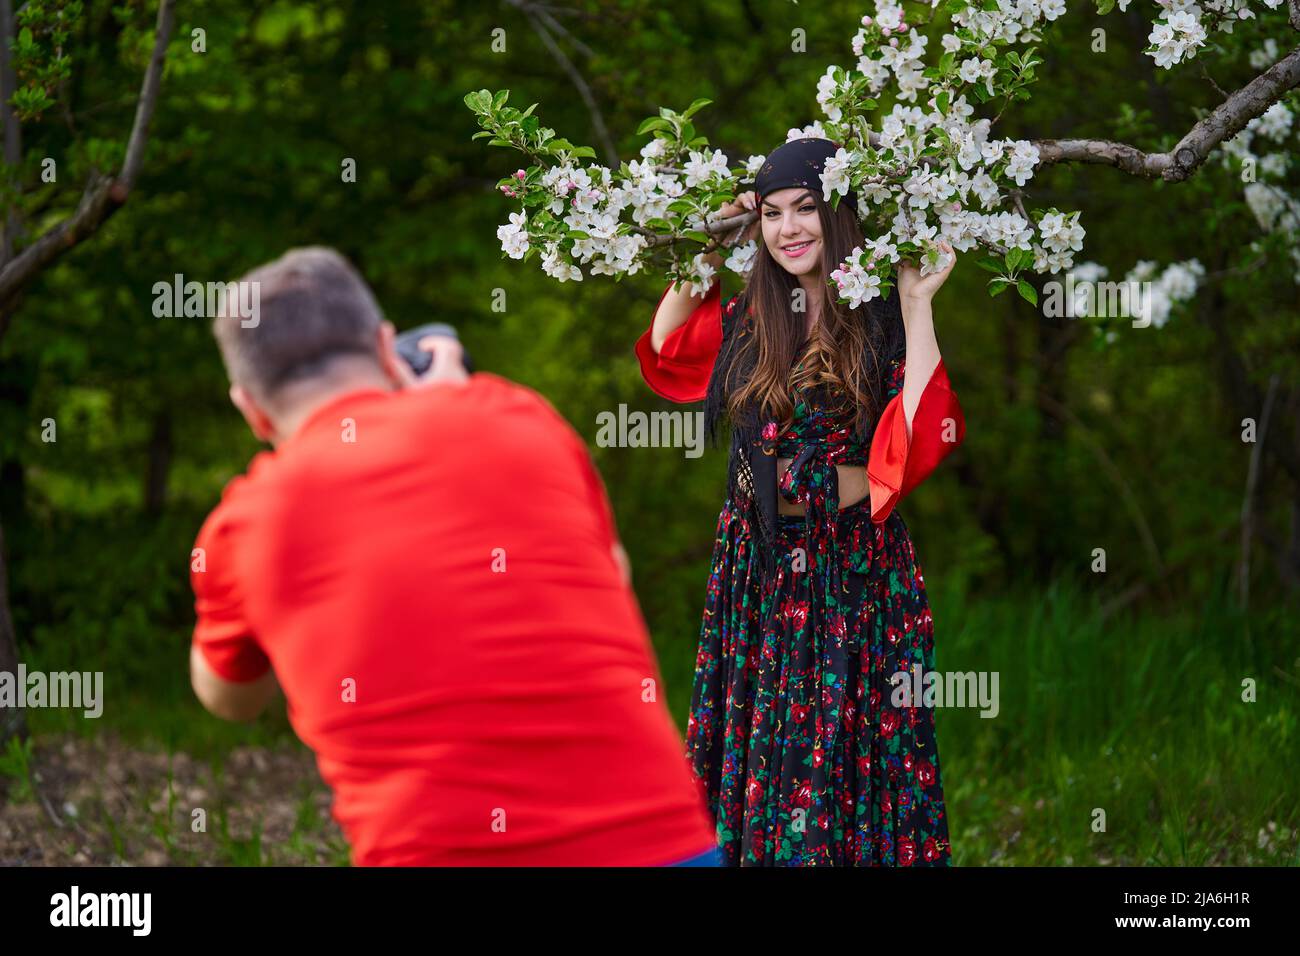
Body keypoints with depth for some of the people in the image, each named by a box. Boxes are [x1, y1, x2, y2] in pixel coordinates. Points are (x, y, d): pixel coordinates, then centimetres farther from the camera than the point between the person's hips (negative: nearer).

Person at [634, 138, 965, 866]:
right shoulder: (748, 320, 6)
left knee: (850, 746, 0)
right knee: (757, 744, 9)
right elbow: (664, 354, 22)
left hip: (853, 565, -5)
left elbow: (924, 437, -21)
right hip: (758, 560, 5)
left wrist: (917, 306, -21)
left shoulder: (884, 320, -8)